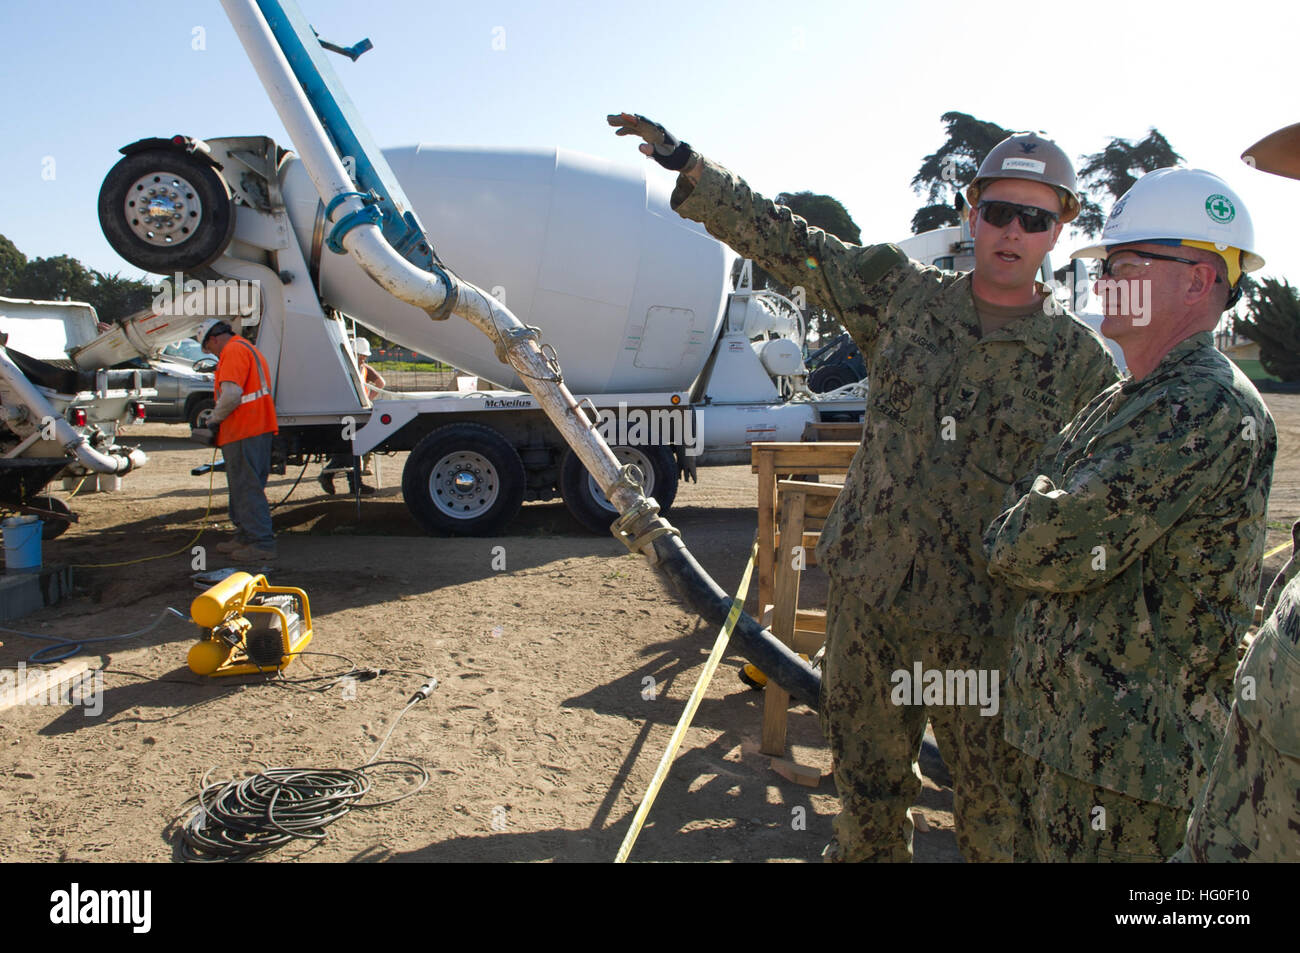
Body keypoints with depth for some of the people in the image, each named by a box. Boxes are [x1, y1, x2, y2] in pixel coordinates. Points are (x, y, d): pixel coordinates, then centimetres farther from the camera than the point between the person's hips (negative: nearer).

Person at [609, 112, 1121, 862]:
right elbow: (788, 244, 4)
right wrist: (685, 164, 2)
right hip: (865, 598, 3)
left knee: (998, 816, 11)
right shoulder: (904, 293, 1)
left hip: (982, 629, -2)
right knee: (866, 784, 20)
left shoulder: (1082, 363, -4)